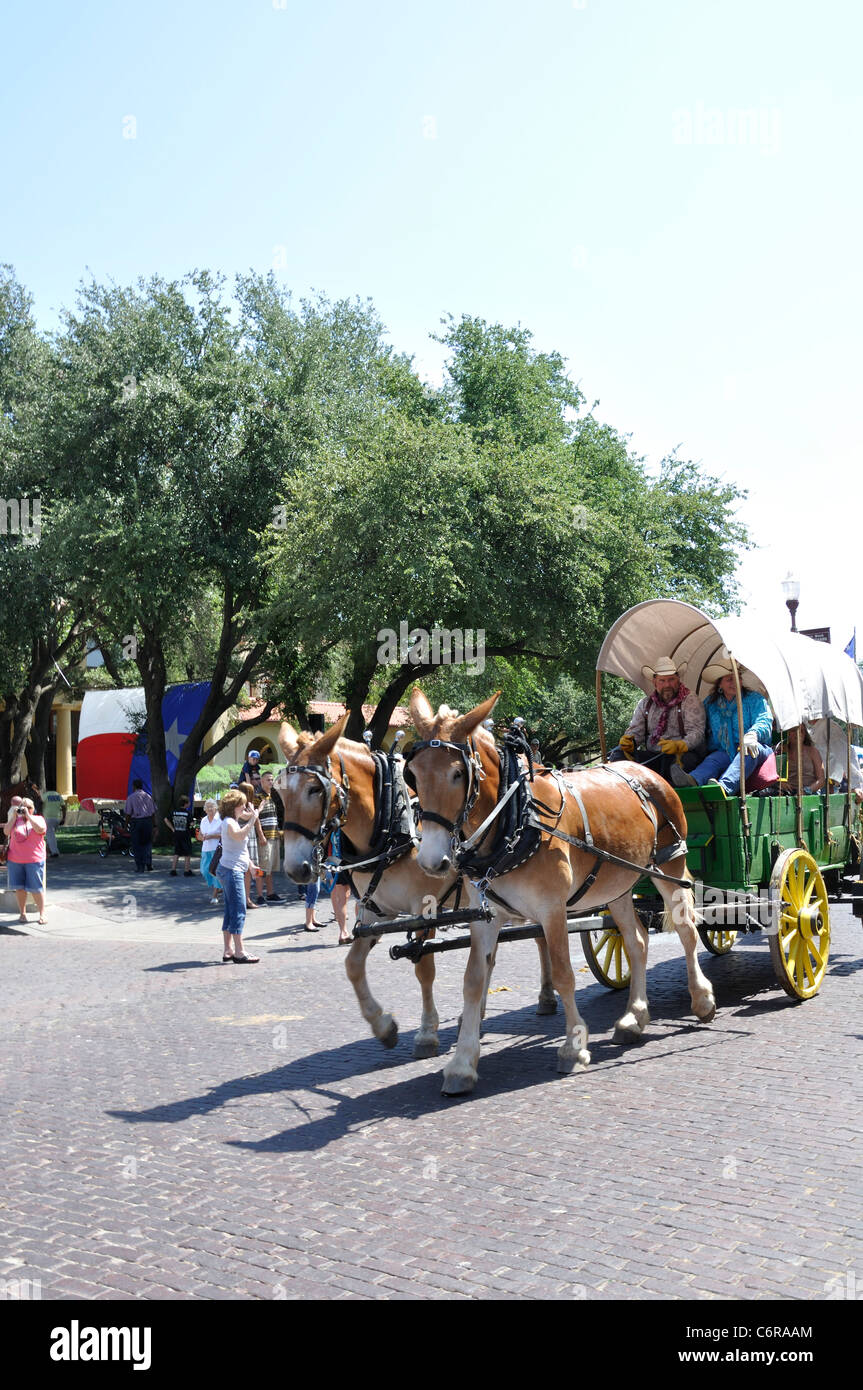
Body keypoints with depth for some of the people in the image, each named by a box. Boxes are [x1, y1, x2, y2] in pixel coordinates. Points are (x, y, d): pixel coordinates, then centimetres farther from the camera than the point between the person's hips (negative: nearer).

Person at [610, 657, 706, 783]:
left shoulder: (690, 699, 4)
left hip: (681, 753, -4)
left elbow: (697, 732, -8)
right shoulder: (645, 703, 18)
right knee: (618, 753, -19)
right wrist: (628, 741, -12)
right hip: (651, 756, 4)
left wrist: (679, 745, -29)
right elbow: (636, 730, 15)